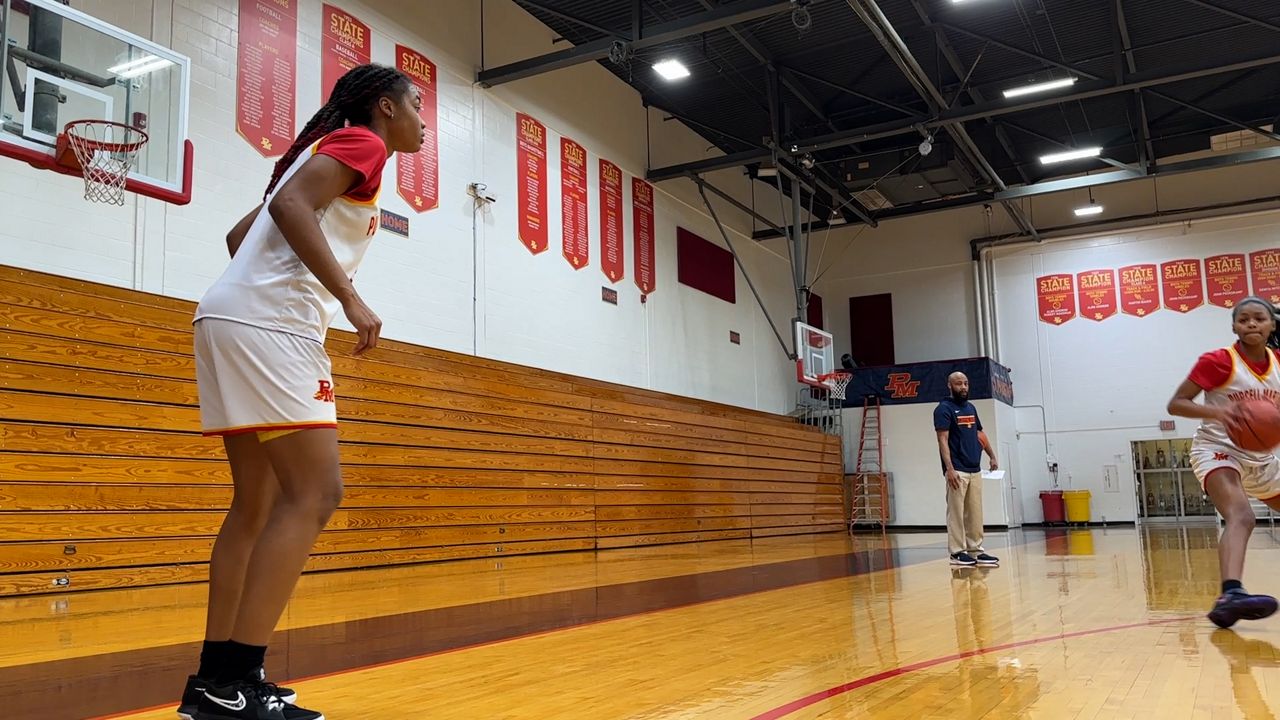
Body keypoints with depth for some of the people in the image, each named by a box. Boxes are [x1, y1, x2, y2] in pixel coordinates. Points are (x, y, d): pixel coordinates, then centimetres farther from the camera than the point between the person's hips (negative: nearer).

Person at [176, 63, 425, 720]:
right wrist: (350, 298, -18)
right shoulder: (361, 141, 0)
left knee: (258, 503, 9)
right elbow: (290, 205, -18)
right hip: (269, 325, -10)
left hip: (233, 320, 10)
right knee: (314, 495, -12)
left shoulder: (327, 149, 28)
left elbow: (240, 234, 28)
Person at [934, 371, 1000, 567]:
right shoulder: (944, 409, -6)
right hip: (957, 470, -7)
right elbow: (943, 441, -13)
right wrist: (949, 469, -20)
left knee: (975, 513, 8)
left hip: (975, 470, 7)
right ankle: (957, 552, -1)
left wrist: (992, 456, 19)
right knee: (956, 512, -5)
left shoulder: (971, 408, 17)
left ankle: (975, 549, 14)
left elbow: (980, 434, 26)